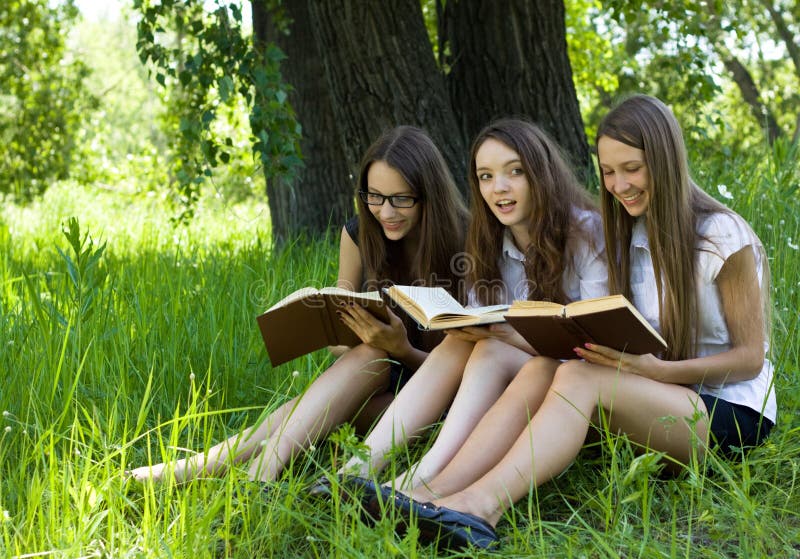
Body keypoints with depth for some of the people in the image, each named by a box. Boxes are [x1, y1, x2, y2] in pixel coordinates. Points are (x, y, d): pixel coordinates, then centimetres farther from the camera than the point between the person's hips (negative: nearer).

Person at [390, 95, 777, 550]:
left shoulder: (723, 236, -7)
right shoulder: (626, 236, 13)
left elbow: (750, 356, -6)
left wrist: (654, 368, -22)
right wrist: (598, 346, -12)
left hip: (731, 412, -5)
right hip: (657, 400, 6)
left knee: (579, 378, -33)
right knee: (538, 370, -24)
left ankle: (482, 504, -54)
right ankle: (433, 493, -43)